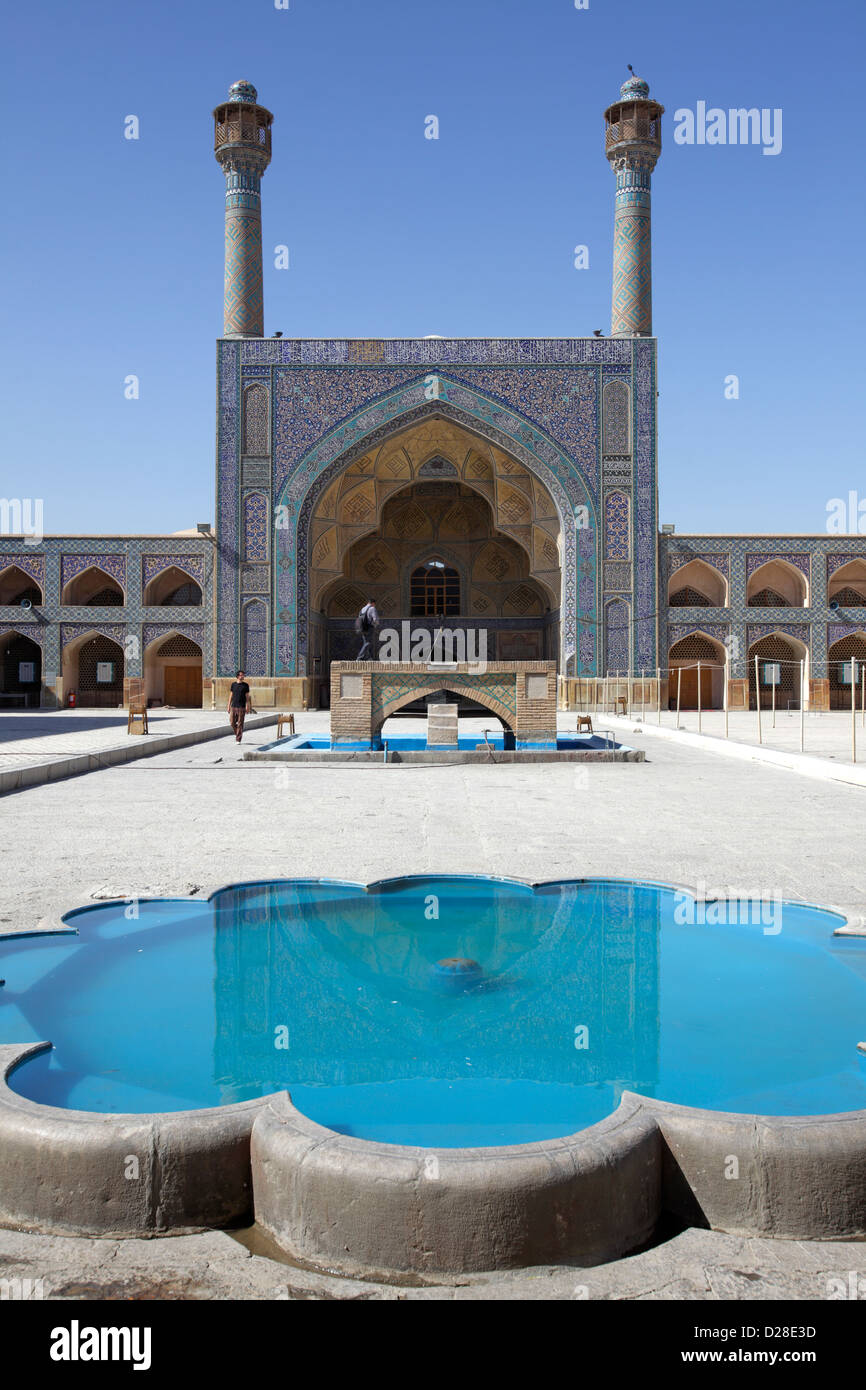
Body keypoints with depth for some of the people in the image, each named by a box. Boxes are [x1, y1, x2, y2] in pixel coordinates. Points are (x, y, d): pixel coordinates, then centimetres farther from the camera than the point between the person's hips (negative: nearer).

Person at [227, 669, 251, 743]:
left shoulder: (245, 685, 2)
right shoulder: (233, 684, 9)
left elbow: (247, 697, 1)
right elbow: (231, 695, 12)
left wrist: (248, 707, -6)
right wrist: (229, 706, 8)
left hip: (242, 707, -3)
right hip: (233, 706, 3)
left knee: (240, 724, -4)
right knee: (232, 722, 3)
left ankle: (238, 739, 1)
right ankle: (237, 734, 29)